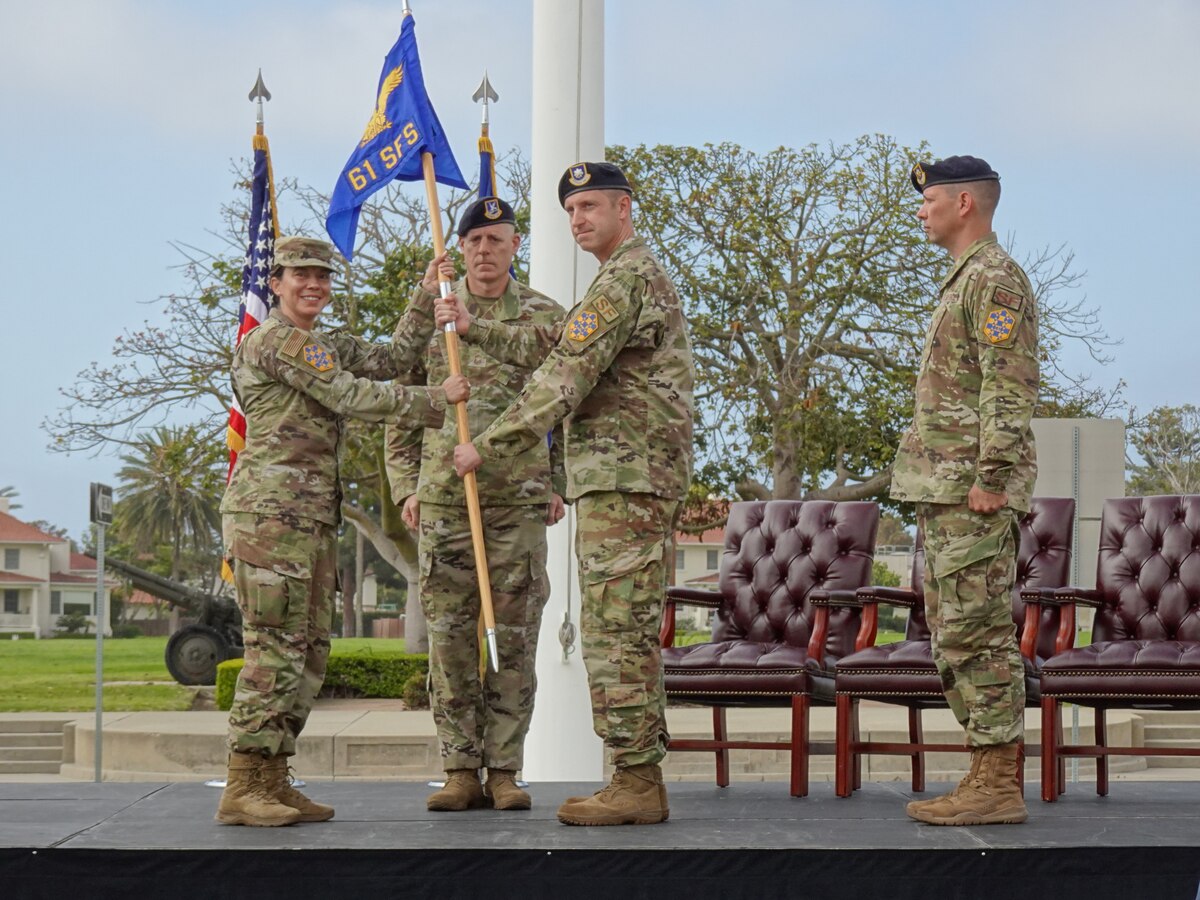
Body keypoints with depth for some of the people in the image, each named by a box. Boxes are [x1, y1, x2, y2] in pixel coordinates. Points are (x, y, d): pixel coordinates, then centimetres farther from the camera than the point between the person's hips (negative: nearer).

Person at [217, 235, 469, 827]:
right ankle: (241, 790, -13)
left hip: (311, 517, 10)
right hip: (271, 509, -10)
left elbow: (391, 360, 15)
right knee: (276, 648, -13)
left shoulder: (324, 346, 24)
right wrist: (437, 402, -7)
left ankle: (271, 782, 9)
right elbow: (352, 397, -12)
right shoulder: (276, 340, -7)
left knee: (308, 652, 7)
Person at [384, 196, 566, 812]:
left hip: (521, 500, -1)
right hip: (443, 498, 1)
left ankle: (504, 771, 6)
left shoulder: (546, 318, 8)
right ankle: (461, 771, 7)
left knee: (514, 635, 0)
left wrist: (560, 485, 3)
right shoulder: (430, 312, 9)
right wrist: (405, 485, 4)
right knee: (449, 635, 1)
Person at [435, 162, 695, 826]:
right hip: (638, 479, 11)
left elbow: (563, 380, -15)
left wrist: (487, 448, -10)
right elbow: (551, 346, 24)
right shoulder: (643, 275, 23)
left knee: (615, 632, -10)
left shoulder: (624, 279, -11)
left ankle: (635, 784, -9)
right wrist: (474, 329, 16)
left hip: (624, 479, -11)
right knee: (629, 634, 11)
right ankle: (640, 781, 14)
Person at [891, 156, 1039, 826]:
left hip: (975, 492, -11)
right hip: (945, 492, 11)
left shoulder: (996, 279, -10)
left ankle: (999, 786, -8)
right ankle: (991, 777, 13)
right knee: (957, 636, 10)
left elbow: (1012, 389, -19)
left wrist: (990, 480, -23)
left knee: (978, 634, -10)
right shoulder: (964, 280, 22)